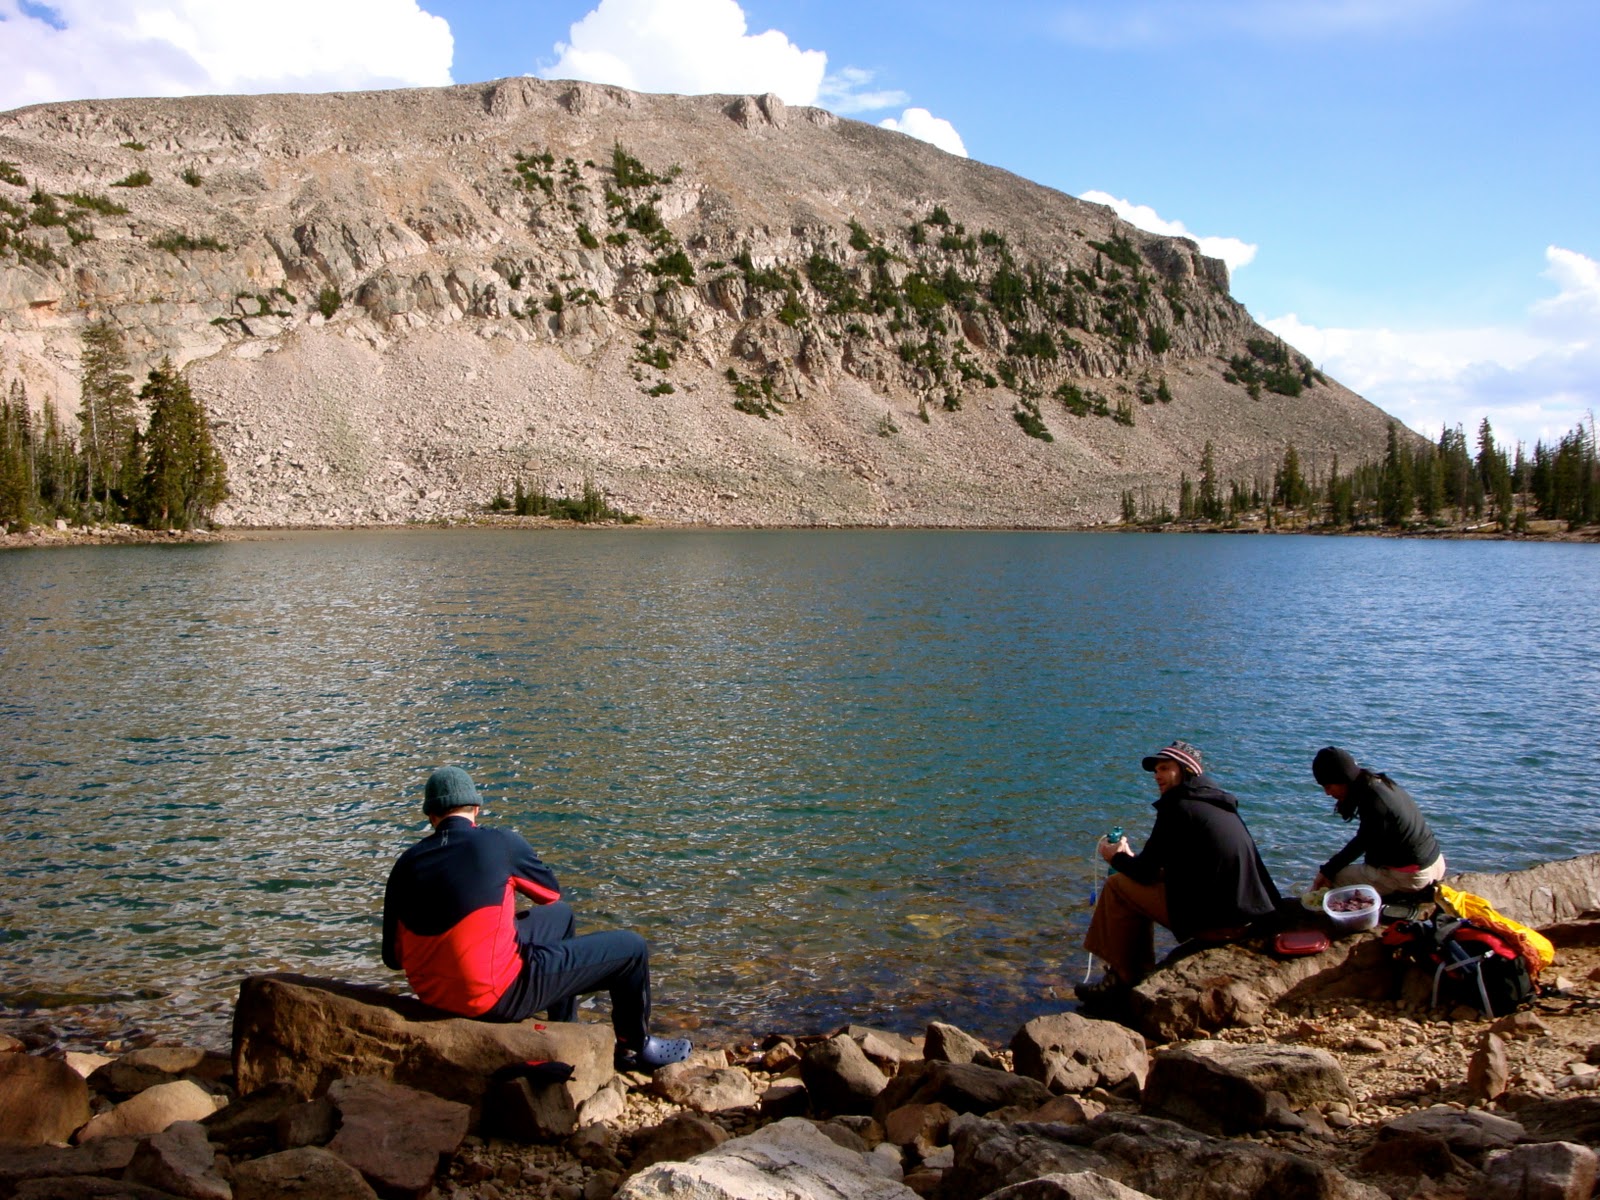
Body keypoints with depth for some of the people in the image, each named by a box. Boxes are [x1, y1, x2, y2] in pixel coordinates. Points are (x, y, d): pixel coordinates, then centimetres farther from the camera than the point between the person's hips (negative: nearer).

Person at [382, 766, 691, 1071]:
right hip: (497, 996, -7)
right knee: (631, 949, 6)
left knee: (561, 916, 28)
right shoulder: (499, 843, -10)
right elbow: (551, 893, 8)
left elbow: (393, 959, 5)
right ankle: (634, 1048, 29)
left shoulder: (406, 863, 1)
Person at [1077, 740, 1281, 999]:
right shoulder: (1216, 802, 15)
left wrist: (1116, 858, 12)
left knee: (1117, 886, 1)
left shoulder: (1178, 806, -11)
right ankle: (1139, 973, 30)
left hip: (1217, 922, -9)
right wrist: (1129, 856, 26)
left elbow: (1146, 872, -8)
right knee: (1141, 889, 23)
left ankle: (1121, 976, 12)